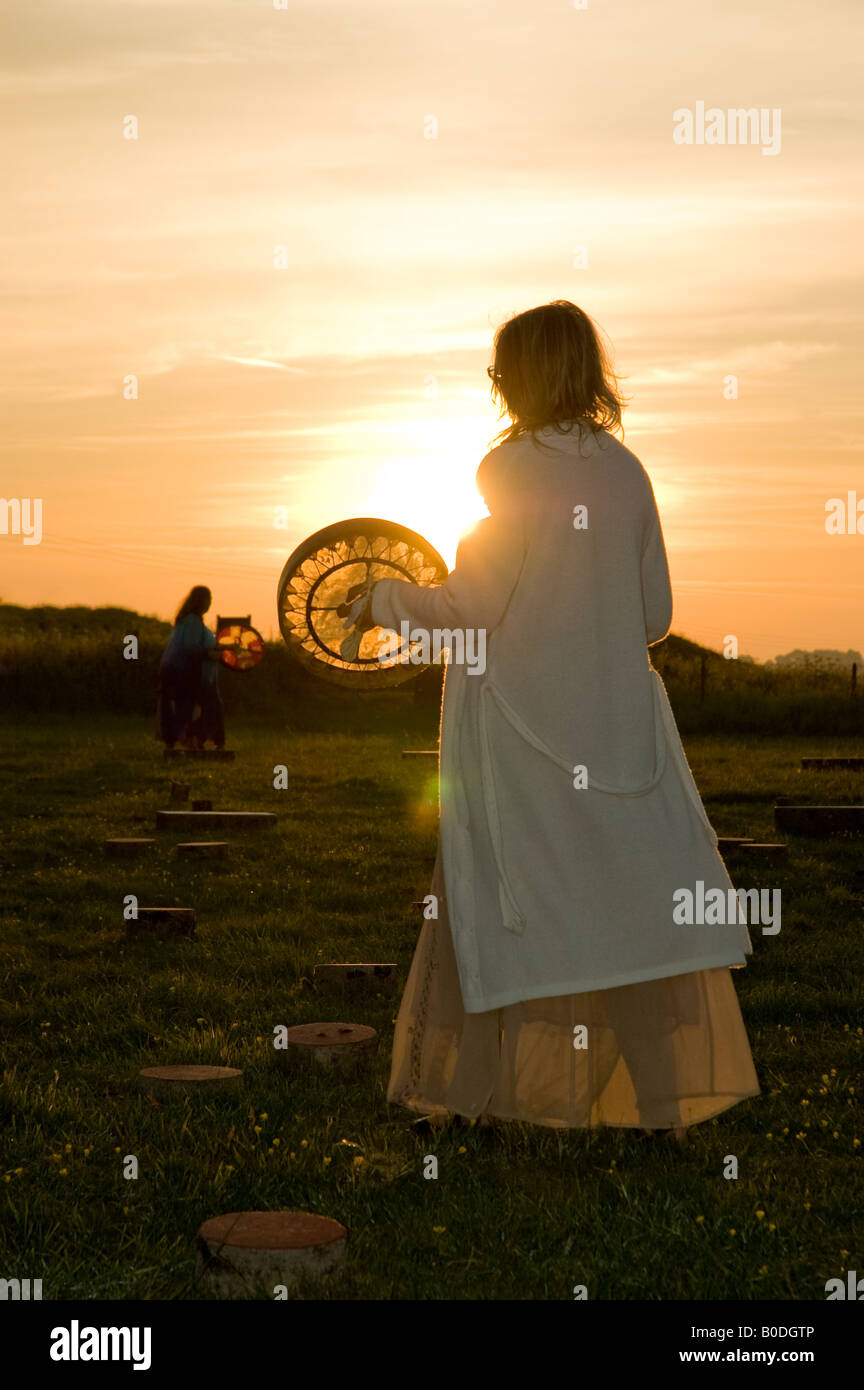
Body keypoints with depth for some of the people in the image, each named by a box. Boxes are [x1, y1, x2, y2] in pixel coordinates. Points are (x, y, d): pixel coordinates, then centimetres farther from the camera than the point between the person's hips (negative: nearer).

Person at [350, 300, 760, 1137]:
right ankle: (662, 1100, 9)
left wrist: (383, 600, 4)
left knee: (491, 894, 8)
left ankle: (467, 1090, 16)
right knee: (635, 902, 8)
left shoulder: (512, 468, -12)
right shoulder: (626, 472, 2)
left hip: (519, 721, -4)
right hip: (614, 717, 4)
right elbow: (654, 616, 6)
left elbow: (472, 609, -12)